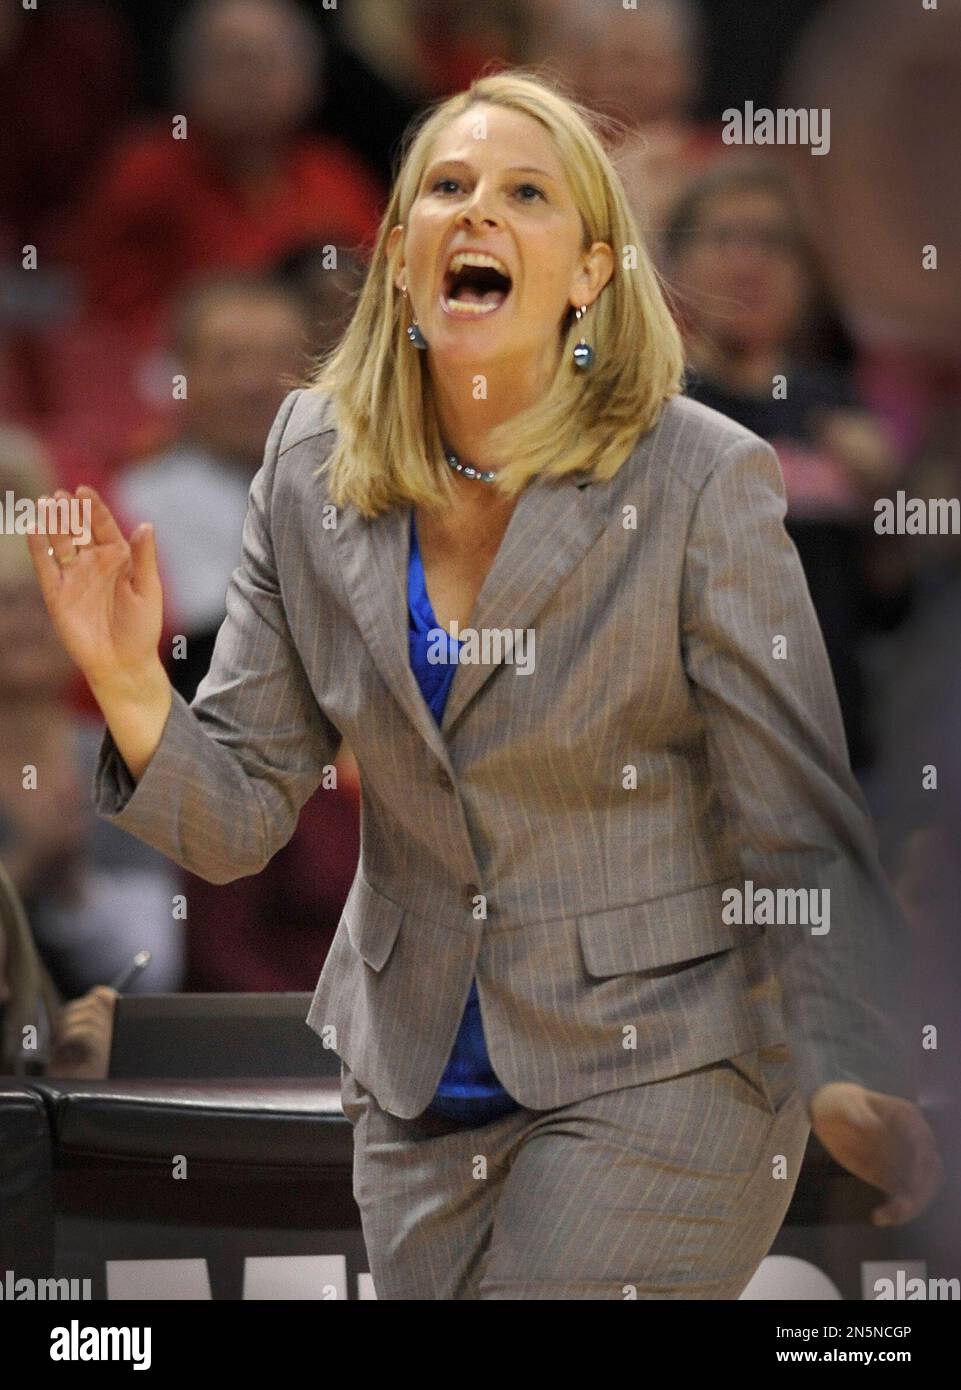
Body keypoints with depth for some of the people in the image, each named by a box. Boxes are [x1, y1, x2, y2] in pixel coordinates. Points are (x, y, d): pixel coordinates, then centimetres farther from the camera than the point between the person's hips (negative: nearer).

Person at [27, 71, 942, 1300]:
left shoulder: (702, 483, -12)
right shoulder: (311, 471, 0)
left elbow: (800, 832, -13)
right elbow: (240, 820, 2)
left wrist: (852, 1081, -28)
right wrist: (132, 691, -18)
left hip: (656, 1071, -5)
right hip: (419, 1081, 5)